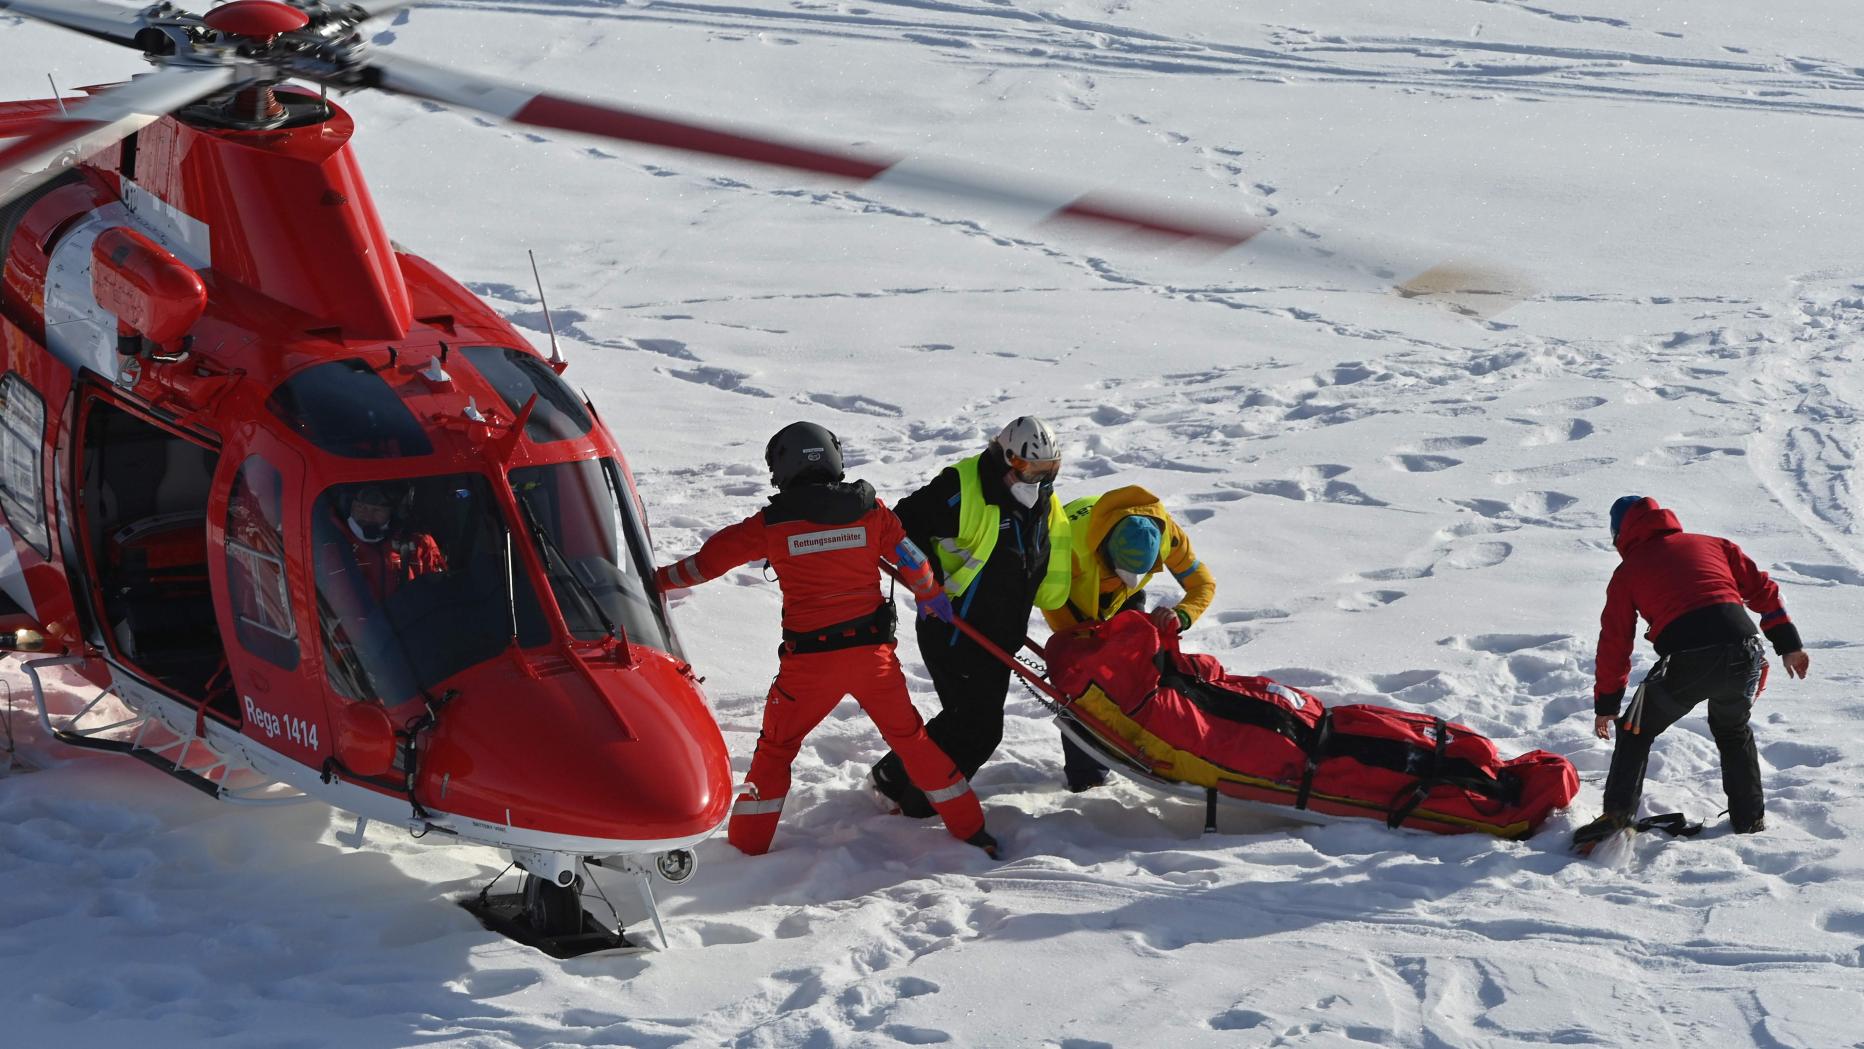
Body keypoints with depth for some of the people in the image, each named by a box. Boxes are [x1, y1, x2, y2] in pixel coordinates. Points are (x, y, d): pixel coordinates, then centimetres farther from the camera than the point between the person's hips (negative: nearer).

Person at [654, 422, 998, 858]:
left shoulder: (772, 523, -4)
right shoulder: (870, 510, 1)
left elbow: (710, 559, 3)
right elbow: (914, 564, 9)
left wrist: (656, 580, 17)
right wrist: (934, 600, 30)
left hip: (809, 661, -2)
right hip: (873, 652, 2)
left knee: (775, 748, 13)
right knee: (910, 738, 18)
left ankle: (747, 848, 12)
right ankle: (971, 831, 22)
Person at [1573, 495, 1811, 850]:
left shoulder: (1627, 571, 16)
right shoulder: (1711, 545, 24)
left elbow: (1615, 641, 17)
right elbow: (1761, 589, 21)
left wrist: (1606, 704, 24)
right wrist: (1789, 644, 25)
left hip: (1686, 663, -3)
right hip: (1744, 654, 3)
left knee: (1636, 731, 17)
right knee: (1733, 731, 30)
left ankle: (1618, 814, 5)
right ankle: (1749, 818, 30)